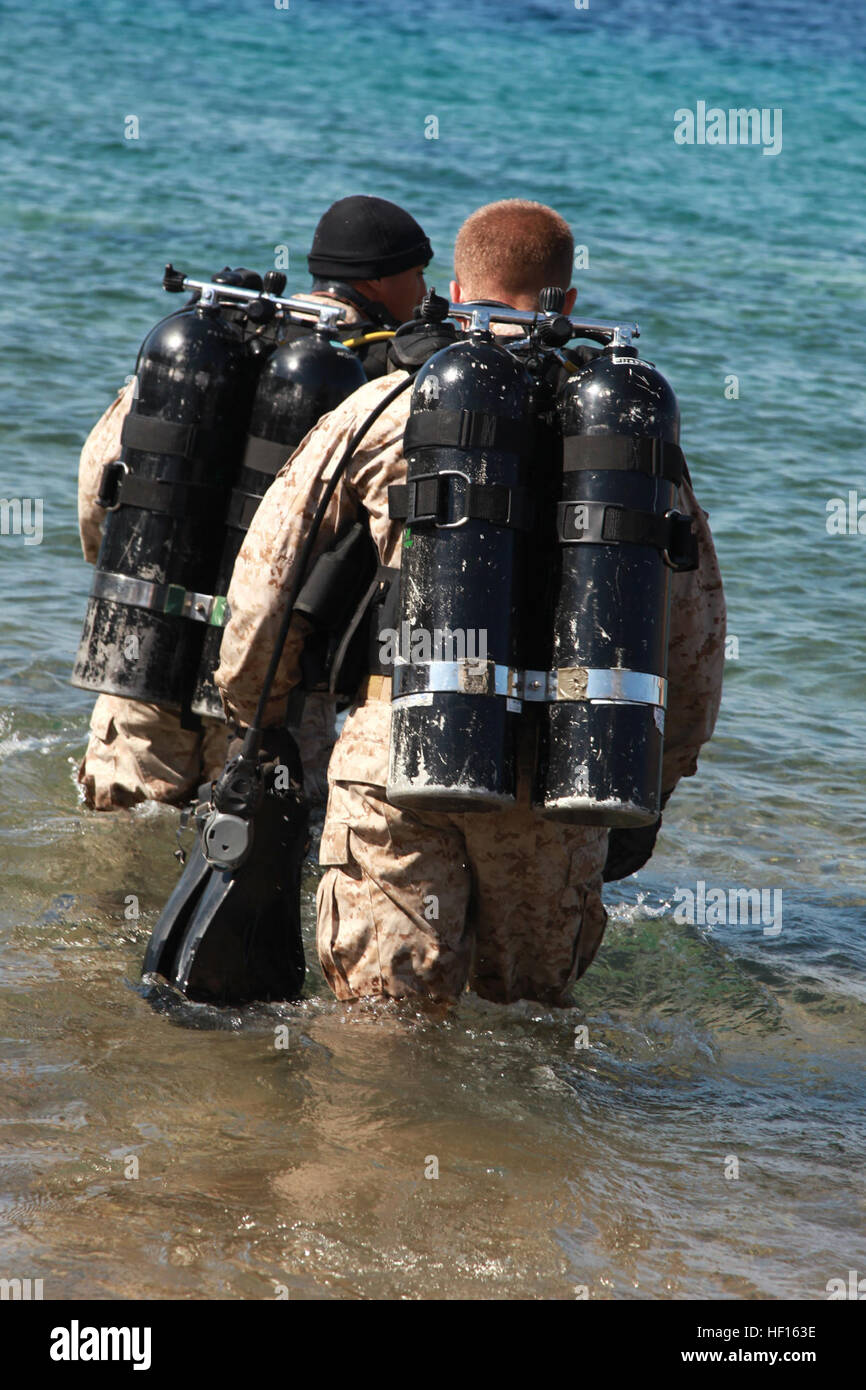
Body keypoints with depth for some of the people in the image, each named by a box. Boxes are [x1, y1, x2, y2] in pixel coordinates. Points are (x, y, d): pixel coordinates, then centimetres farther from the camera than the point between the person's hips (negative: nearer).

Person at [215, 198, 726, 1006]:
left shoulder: (384, 409, 4)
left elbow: (269, 569, 4)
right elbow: (692, 613, 12)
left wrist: (256, 714, 17)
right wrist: (657, 779, 21)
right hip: (561, 762, 1)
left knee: (391, 1010, 1)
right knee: (532, 1010, 15)